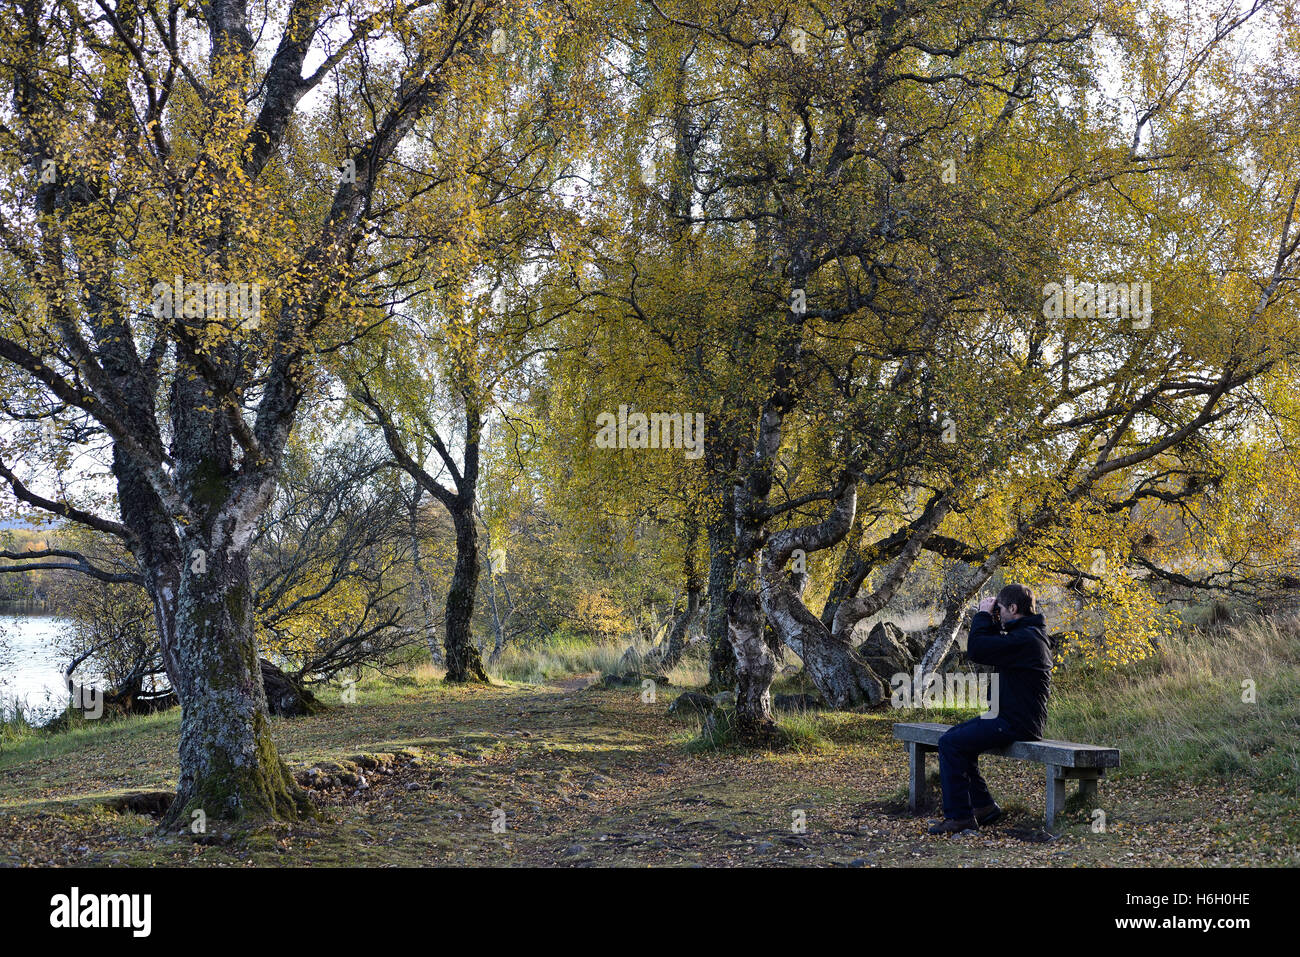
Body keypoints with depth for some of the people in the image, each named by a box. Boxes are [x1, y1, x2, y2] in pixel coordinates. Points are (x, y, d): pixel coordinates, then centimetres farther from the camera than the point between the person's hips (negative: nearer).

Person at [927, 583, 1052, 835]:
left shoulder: (1026, 638, -20)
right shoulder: (1027, 634, 15)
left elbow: (977, 650, -24)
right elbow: (991, 648, 28)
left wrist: (983, 615, -11)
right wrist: (991, 622, 14)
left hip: (1017, 723, -11)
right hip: (1010, 716, 11)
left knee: (950, 743, -14)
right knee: (954, 736, 16)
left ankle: (959, 816, -9)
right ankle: (983, 805, 17)